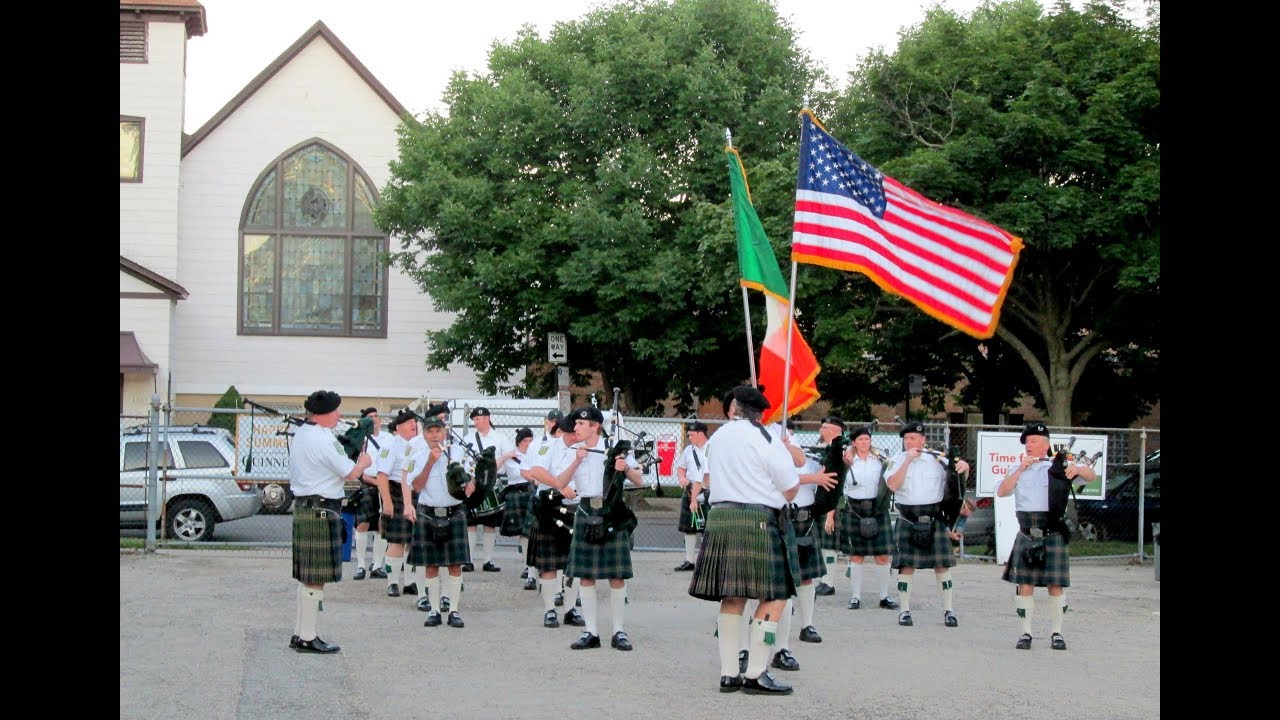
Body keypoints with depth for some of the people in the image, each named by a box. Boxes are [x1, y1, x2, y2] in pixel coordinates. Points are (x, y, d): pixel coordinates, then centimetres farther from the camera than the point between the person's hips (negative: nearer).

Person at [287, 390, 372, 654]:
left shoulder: (300, 435, 15)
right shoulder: (322, 440, -16)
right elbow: (350, 473, -12)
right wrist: (363, 462, 8)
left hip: (303, 506, 10)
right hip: (321, 510, -10)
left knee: (307, 576, 15)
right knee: (316, 578, -5)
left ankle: (300, 633, 19)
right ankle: (307, 638, -2)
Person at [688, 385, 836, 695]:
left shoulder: (717, 438, 14)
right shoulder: (763, 439, -7)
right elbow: (790, 489, -6)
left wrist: (809, 477, 21)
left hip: (720, 518, 7)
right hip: (760, 522, -7)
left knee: (732, 598, 10)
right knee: (774, 597, -2)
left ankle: (729, 674, 10)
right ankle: (755, 675, -5)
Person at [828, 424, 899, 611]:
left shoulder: (880, 461, 6)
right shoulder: (846, 463, 1)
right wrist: (830, 516, -4)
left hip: (877, 510, 2)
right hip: (854, 511, -2)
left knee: (883, 555, 1)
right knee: (856, 555, 2)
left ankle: (884, 596, 10)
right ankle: (855, 596, 9)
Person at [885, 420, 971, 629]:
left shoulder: (937, 460, 6)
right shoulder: (897, 461, 3)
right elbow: (893, 485, -12)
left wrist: (964, 467, -12)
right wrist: (908, 460, -15)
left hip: (934, 518, 1)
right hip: (908, 519, -1)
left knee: (942, 564, 1)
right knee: (906, 565, 0)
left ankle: (948, 610, 8)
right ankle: (905, 611, 8)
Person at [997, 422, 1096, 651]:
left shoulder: (1057, 466, 6)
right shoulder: (1017, 469, 14)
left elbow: (1092, 476, 4)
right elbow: (1001, 492, 1)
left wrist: (1078, 469, -18)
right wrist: (1021, 469, -5)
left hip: (1052, 533, -2)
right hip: (1026, 534, 2)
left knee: (1055, 586, 0)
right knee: (1024, 584, 0)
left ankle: (1056, 633, 9)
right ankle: (1025, 633, 7)